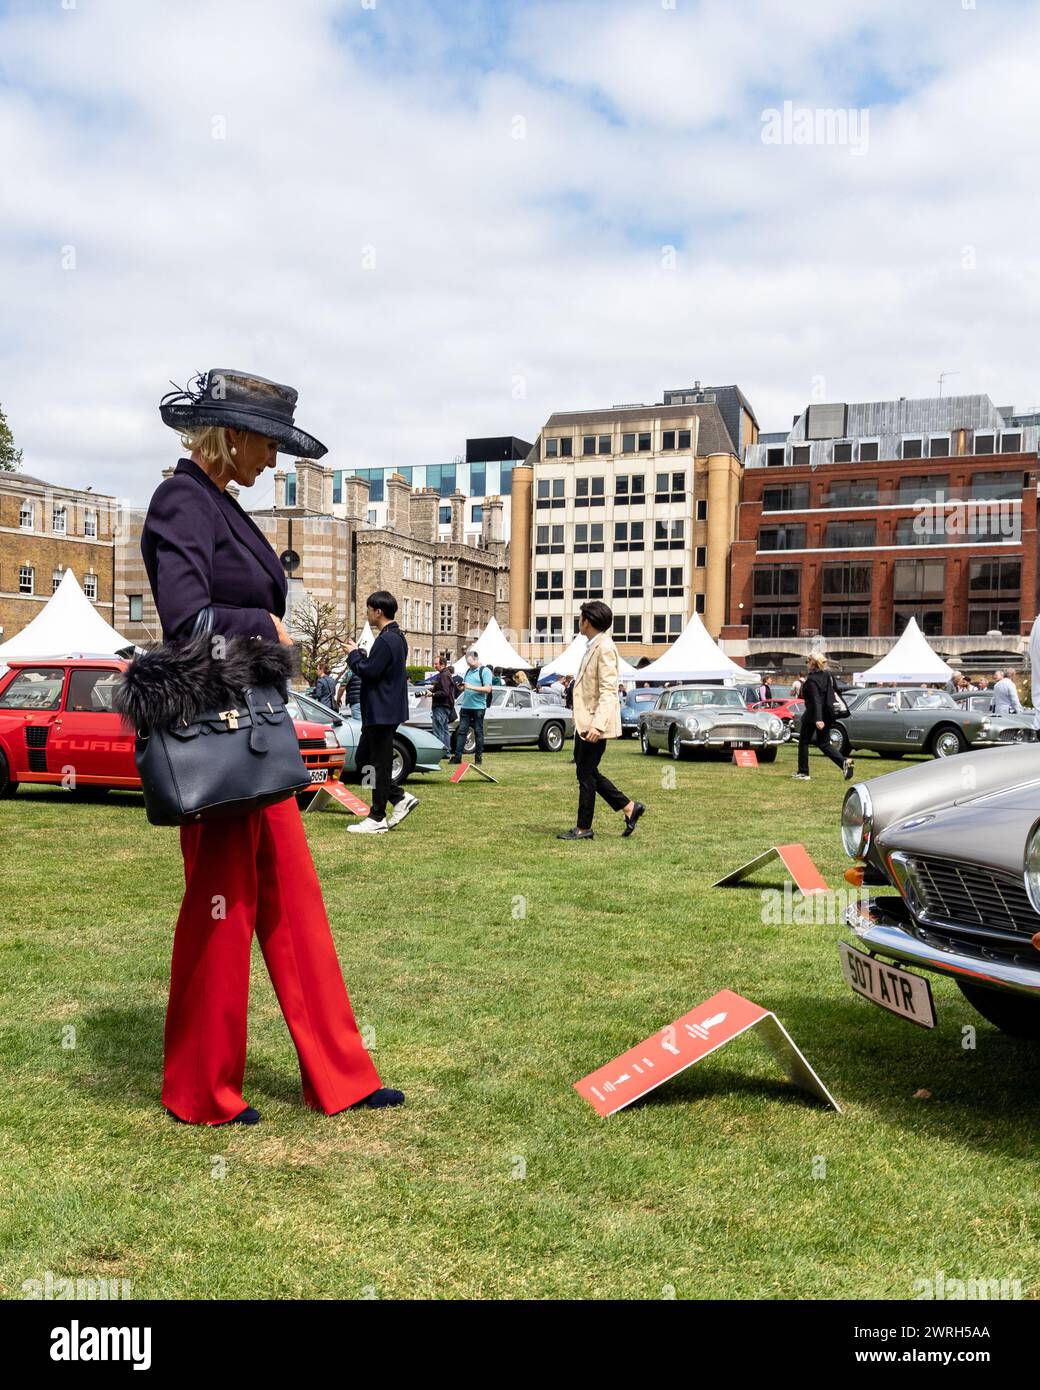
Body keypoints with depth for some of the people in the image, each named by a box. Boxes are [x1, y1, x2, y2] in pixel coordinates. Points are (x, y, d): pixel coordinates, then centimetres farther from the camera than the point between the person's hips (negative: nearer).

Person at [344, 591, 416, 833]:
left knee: (379, 764, -3)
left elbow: (368, 671, -21)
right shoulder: (397, 637, 15)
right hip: (385, 711, 10)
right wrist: (361, 655, 9)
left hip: (381, 712, -10)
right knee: (363, 759, 15)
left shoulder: (385, 640, -18)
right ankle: (401, 798, 14)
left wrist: (354, 654, -5)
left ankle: (377, 818, 3)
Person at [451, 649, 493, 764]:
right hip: (465, 706, 6)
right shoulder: (467, 671, 16)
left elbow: (488, 689, -14)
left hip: (478, 707, -6)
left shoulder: (485, 671, -4)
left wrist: (471, 687, -20)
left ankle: (478, 756, 8)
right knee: (461, 731, 1)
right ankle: (457, 756, 0)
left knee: (478, 732, 2)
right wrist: (461, 687, 0)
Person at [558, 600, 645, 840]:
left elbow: (608, 690, -21)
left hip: (595, 723, -10)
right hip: (584, 721, 10)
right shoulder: (593, 646, 15)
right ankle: (629, 807, 20)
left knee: (586, 774, -1)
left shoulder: (604, 648, -15)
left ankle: (584, 828, 9)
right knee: (586, 772, 14)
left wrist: (597, 724, -28)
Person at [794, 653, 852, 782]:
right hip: (827, 715, 7)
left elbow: (816, 700, -25)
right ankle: (844, 762, -8)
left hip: (813, 715, -7)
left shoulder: (812, 680, -17)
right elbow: (835, 688, 21)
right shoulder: (828, 675, 5)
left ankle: (803, 772, 13)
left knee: (803, 742, 10)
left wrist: (818, 719, -32)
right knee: (823, 743, 14)